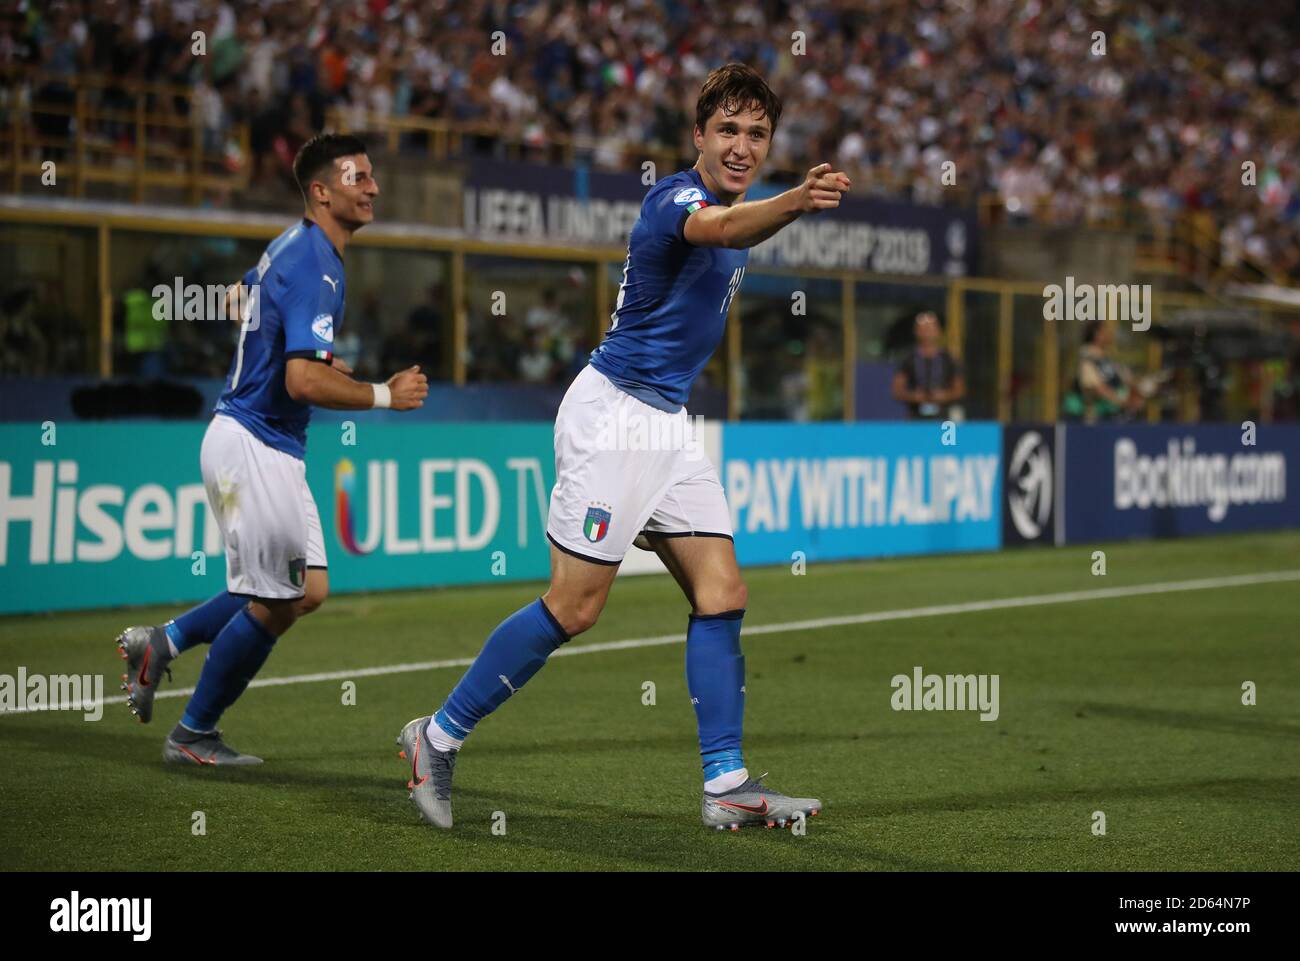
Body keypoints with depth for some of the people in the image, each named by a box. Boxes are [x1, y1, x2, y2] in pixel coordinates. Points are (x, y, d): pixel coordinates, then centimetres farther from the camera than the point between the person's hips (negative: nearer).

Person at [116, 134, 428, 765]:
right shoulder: (316, 268, -21)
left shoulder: (293, 247, 11)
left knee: (307, 590, 14)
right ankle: (193, 736, 11)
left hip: (270, 446, 10)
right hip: (254, 446, -10)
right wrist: (385, 394, -16)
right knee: (273, 604, -2)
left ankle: (162, 642, 19)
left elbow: (241, 295, 31)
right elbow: (303, 382, -28)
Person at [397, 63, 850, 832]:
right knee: (574, 608, -7)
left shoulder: (728, 204, 12)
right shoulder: (677, 198, -17)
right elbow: (722, 230, -44)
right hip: (613, 412, -9)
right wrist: (795, 202, -61)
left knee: (722, 594, 0)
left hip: (668, 420, 9)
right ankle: (439, 737, 8)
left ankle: (728, 785, 2)